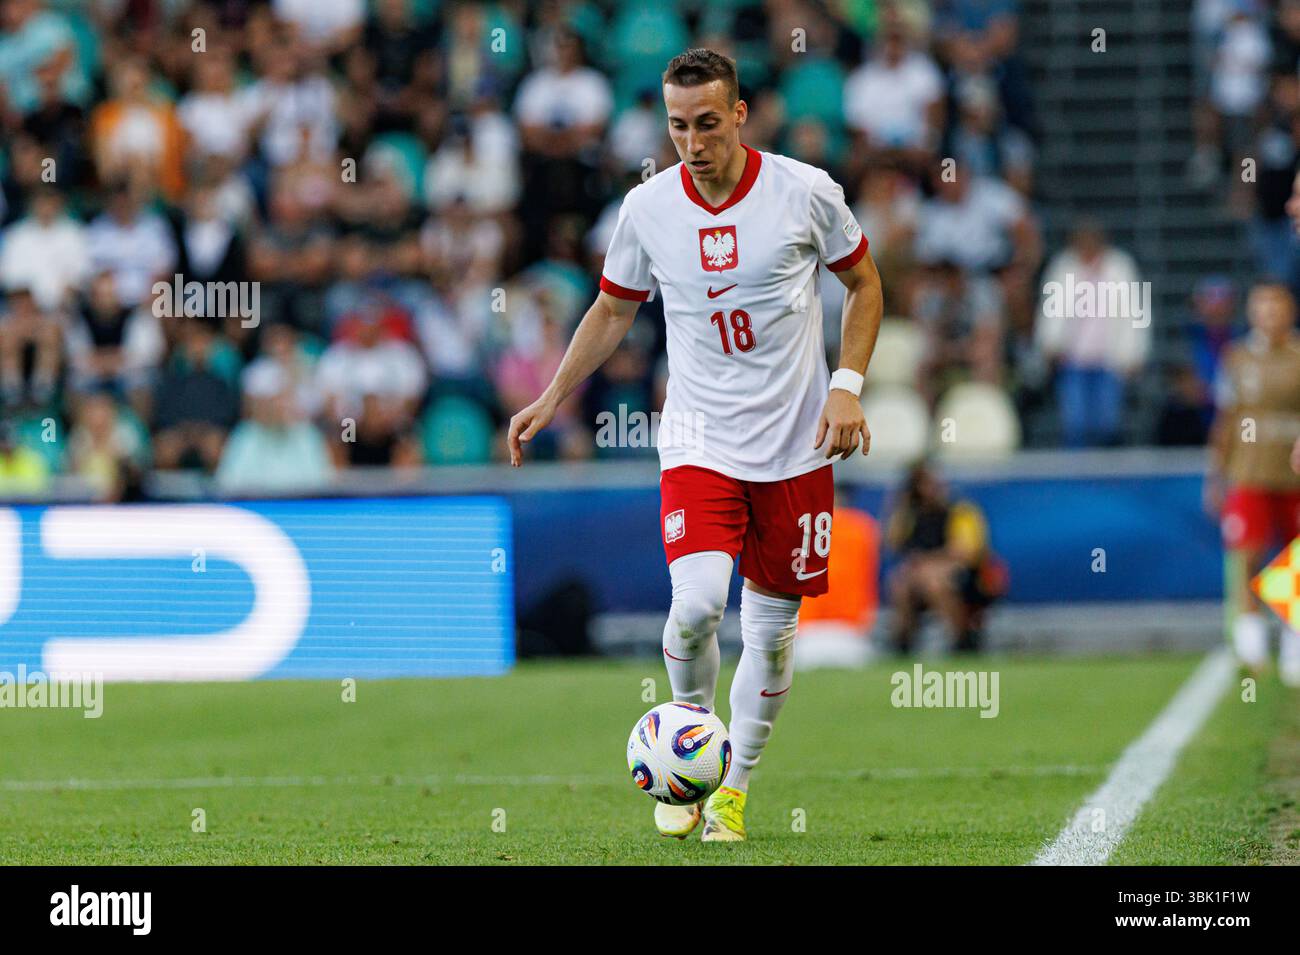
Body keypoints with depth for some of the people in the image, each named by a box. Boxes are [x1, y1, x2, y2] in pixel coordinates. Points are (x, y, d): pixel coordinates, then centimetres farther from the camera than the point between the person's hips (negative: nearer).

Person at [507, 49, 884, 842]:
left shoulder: (805, 191, -6)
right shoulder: (648, 208, -2)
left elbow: (864, 283, 8)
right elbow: (613, 310, 15)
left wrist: (848, 386, -4)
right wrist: (552, 401, 11)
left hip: (796, 445, 0)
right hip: (699, 440, 0)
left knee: (773, 627, 5)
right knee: (698, 599, -22)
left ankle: (735, 787, 23)